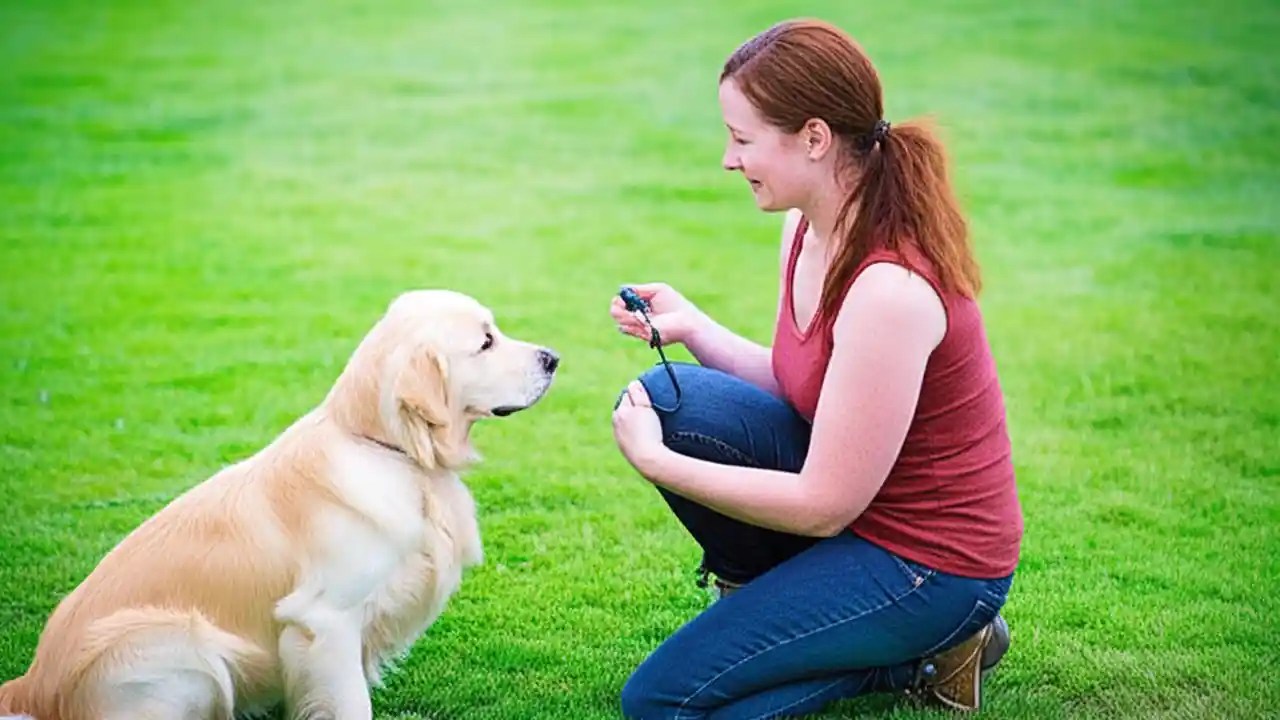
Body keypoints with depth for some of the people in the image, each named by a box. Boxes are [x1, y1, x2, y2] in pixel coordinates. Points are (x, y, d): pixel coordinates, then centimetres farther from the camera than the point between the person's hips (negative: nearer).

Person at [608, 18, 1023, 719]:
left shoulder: (890, 288, -30)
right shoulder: (808, 228, -2)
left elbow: (824, 506, -24)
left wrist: (656, 462, -18)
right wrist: (691, 326, -3)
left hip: (930, 565, -8)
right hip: (850, 491, 8)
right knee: (668, 399, -11)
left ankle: (920, 654, 2)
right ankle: (759, 593, 9)